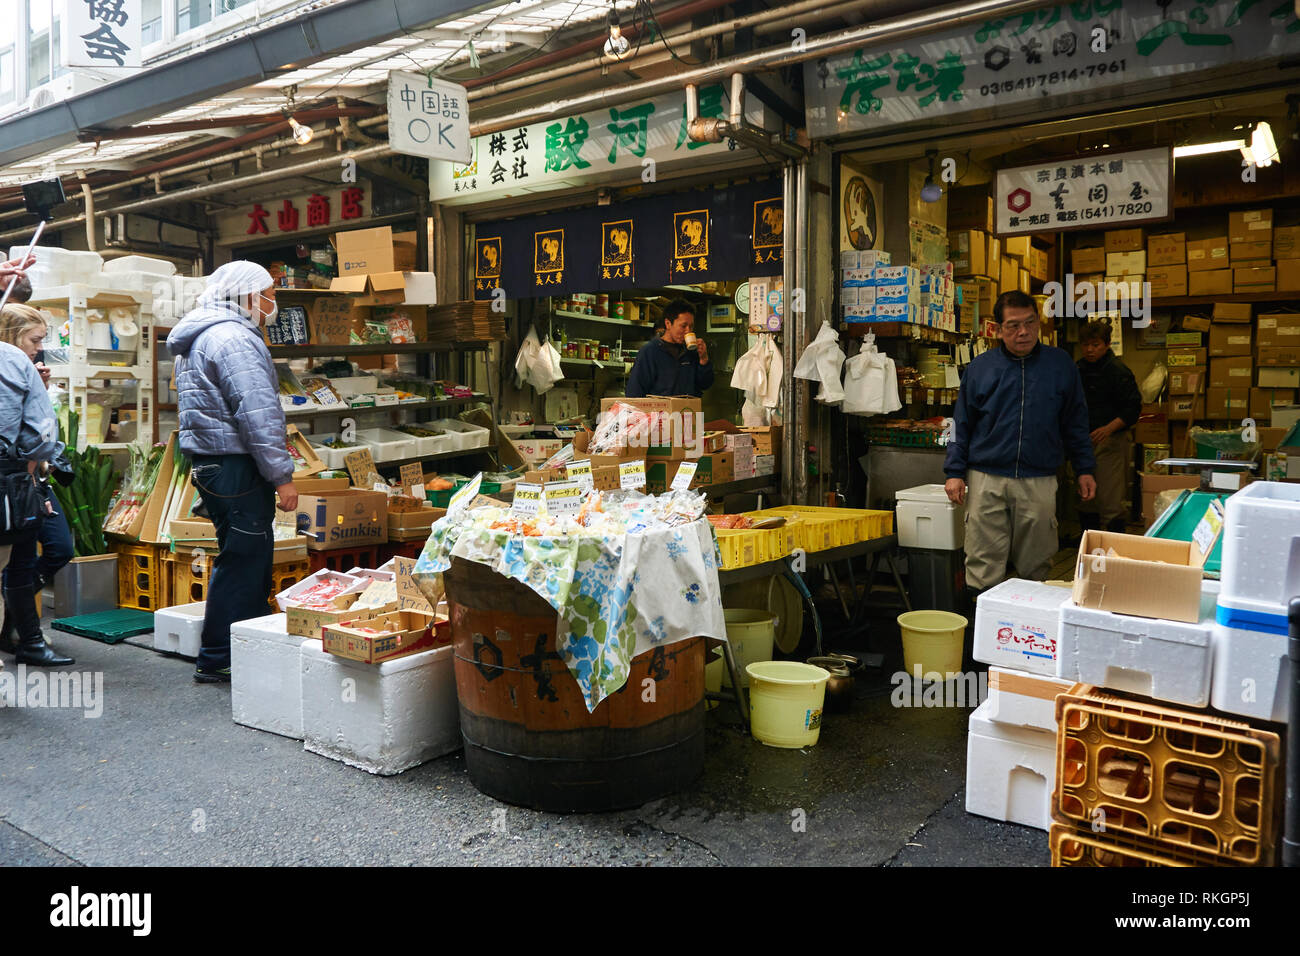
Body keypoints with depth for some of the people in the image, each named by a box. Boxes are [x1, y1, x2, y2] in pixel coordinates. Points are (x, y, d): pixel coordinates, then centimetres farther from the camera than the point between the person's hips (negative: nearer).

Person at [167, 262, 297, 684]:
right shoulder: (234, 338, -14)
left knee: (243, 559, 17)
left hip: (208, 461, 11)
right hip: (235, 464, -11)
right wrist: (282, 475, -19)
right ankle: (218, 661, 4)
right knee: (244, 560, -4)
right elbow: (257, 415, -22)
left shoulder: (198, 339, 21)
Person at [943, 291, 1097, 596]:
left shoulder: (1060, 364, 8)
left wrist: (1085, 470, 10)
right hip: (986, 481, -1)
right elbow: (961, 425, 8)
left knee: (1035, 567, 8)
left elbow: (1075, 422, 13)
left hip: (1039, 482, 1)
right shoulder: (980, 367, 6)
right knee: (983, 567, 0)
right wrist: (955, 473, 1)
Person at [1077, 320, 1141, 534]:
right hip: (1084, 440, 7)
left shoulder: (1118, 371, -9)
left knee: (1110, 500, -8)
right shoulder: (1078, 369, 11)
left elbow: (1133, 408, -12)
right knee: (1085, 498, 12)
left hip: (1111, 442, -7)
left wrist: (1109, 428, -25)